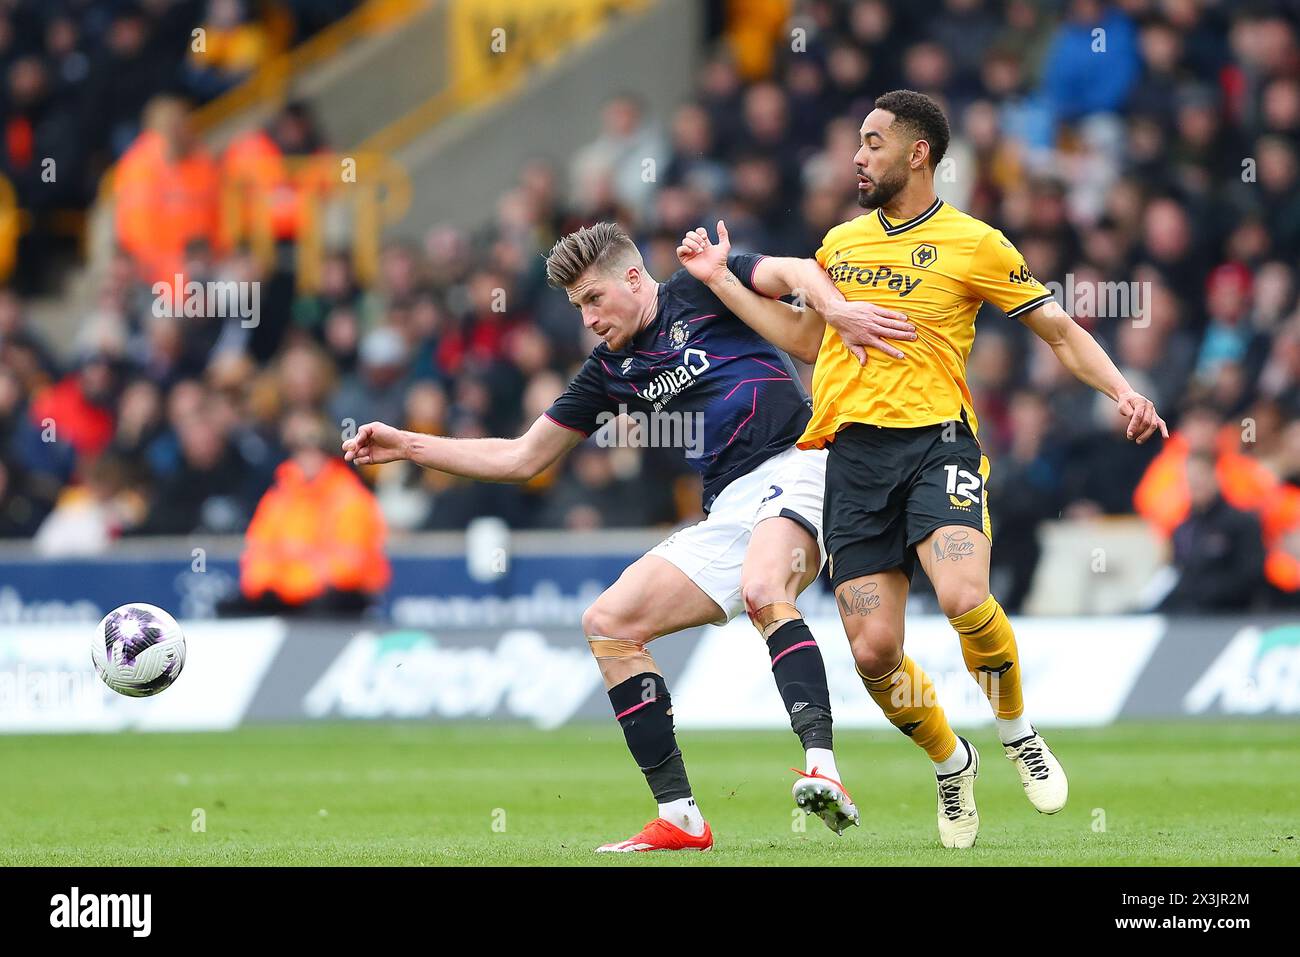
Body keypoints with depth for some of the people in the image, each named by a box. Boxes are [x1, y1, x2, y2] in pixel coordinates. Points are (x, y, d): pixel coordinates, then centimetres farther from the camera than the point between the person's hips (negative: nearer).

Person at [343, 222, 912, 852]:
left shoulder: (700, 290, 3)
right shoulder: (611, 372, 19)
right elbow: (522, 459, 24)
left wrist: (844, 312, -29)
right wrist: (406, 445, 20)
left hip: (793, 467, -8)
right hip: (729, 511, 8)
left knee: (763, 591, -36)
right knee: (608, 624, -2)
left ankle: (821, 769, -50)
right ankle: (678, 817, -4)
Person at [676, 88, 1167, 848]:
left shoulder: (973, 244, 1)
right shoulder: (841, 242, 17)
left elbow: (1061, 330, 5)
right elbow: (806, 339, 30)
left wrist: (1121, 391, -11)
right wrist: (721, 279, 26)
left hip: (935, 442, -4)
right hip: (853, 455, 4)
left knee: (965, 598, -29)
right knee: (874, 650, -6)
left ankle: (1018, 730, 0)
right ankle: (950, 761, 23)